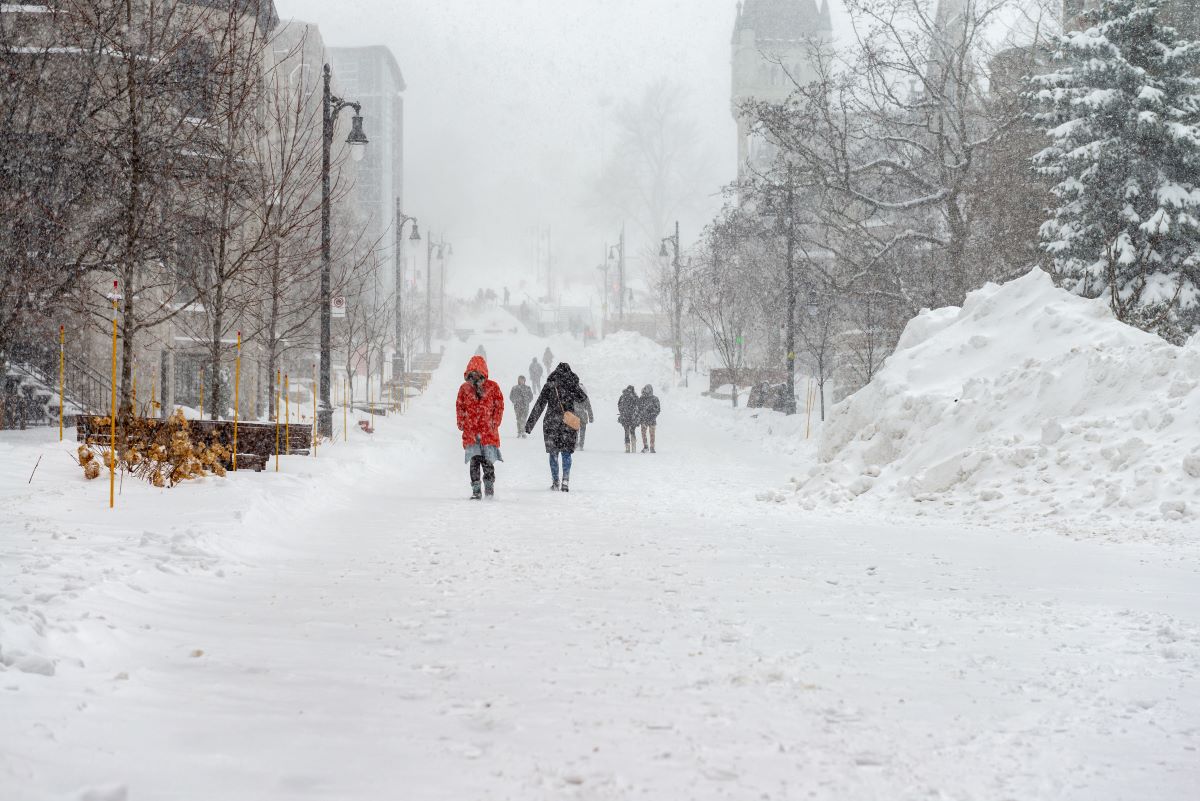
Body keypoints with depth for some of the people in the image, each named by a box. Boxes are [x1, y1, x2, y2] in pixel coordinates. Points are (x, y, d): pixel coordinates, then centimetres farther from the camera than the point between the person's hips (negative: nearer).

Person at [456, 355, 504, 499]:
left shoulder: (492, 387, 3)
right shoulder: (464, 388, 9)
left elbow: (499, 405, 6)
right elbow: (460, 406, 15)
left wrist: (495, 422, -2)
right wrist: (461, 423, 5)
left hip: (488, 430, -1)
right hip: (471, 431, 1)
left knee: (487, 461, -3)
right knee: (474, 461, -4)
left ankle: (489, 489, 10)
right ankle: (476, 491, 0)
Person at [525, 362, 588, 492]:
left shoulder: (549, 386, -2)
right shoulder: (573, 385, -1)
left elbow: (539, 406, -3)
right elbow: (583, 399, 13)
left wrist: (530, 423, 0)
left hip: (551, 424, 0)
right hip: (568, 423, 0)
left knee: (553, 453, 10)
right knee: (566, 453, 6)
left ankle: (555, 482, 10)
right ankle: (565, 480, -7)